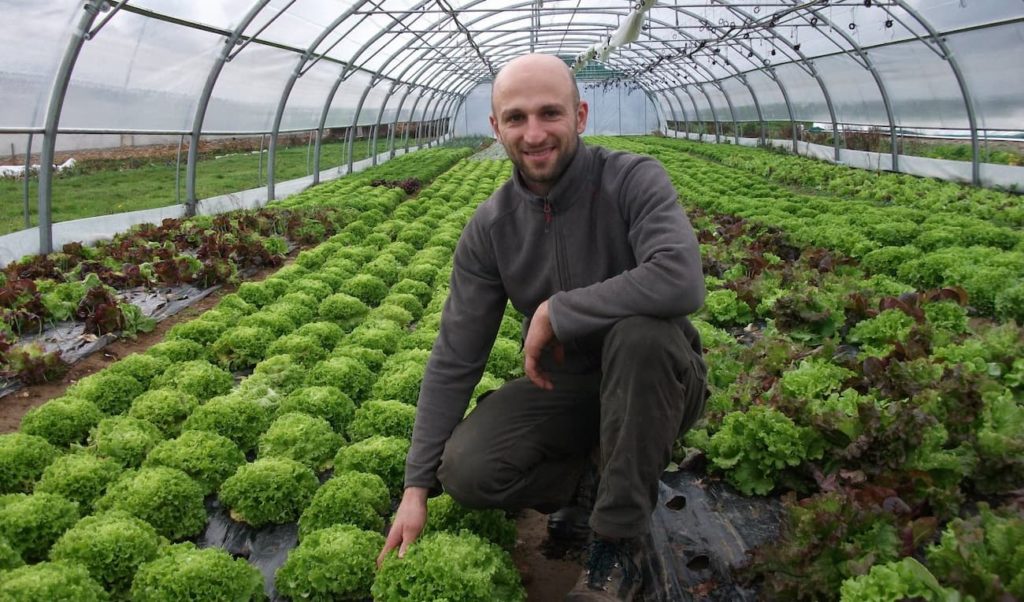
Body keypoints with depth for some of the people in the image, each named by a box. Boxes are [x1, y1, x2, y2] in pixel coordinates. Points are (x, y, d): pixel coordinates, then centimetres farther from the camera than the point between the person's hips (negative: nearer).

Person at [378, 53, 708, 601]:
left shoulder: (633, 180, -17)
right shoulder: (490, 227, -6)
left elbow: (680, 282, -37)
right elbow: (454, 359, -5)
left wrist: (554, 312, -28)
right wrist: (417, 485, -8)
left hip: (654, 379, -2)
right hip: (562, 386, 3)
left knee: (641, 329, -37)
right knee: (465, 470, -21)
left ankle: (619, 541, -18)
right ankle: (595, 459, 9)